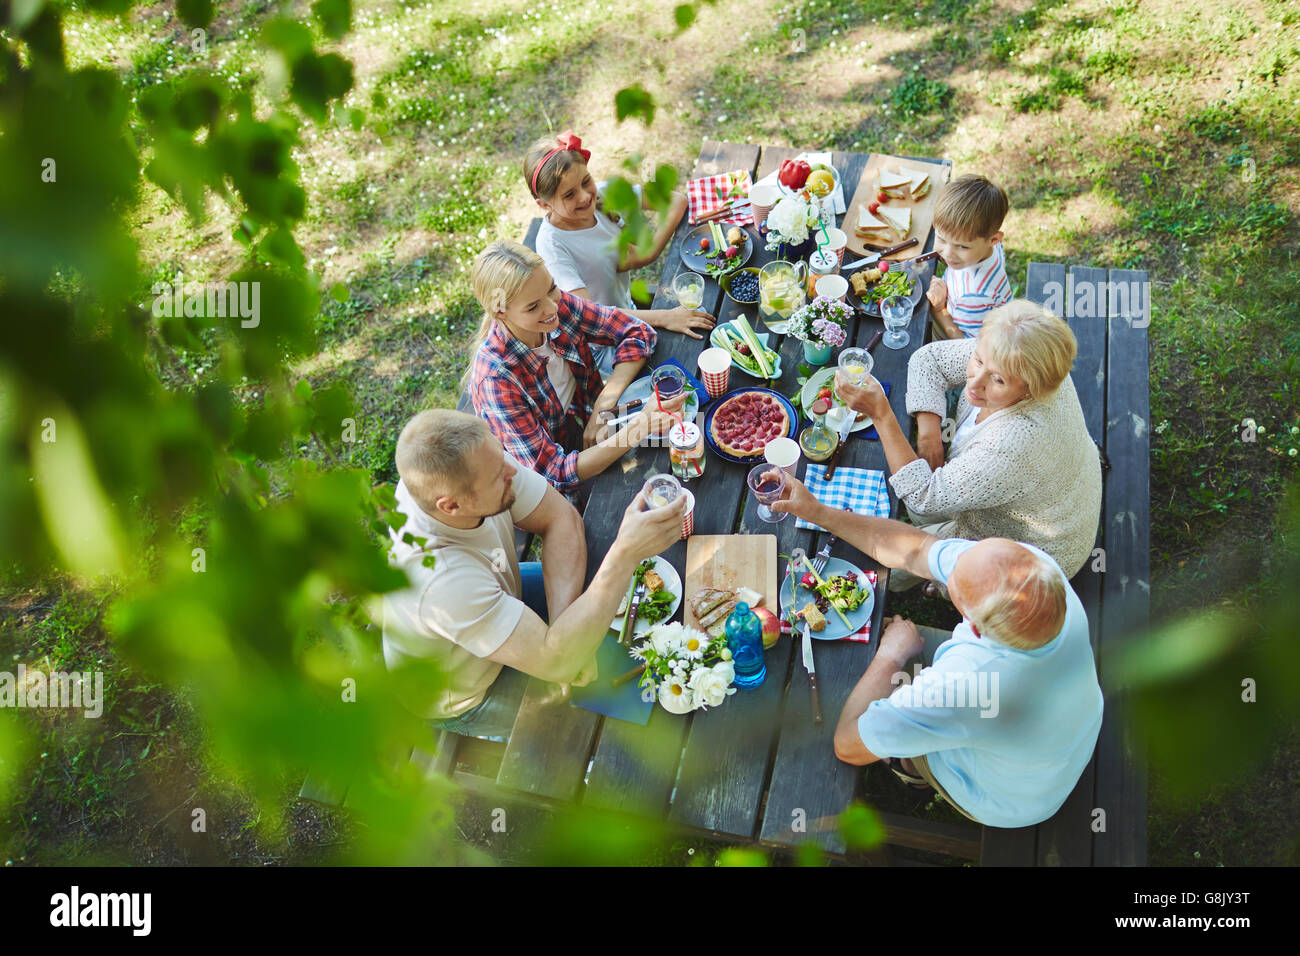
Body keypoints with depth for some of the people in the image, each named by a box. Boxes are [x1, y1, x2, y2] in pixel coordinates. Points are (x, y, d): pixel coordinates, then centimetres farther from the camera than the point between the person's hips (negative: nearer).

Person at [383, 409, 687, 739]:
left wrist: (561, 621, -30)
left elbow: (561, 518, -17)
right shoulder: (437, 581, -45)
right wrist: (626, 553, -49)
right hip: (463, 698, -6)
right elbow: (556, 662, -44)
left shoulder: (483, 461, -28)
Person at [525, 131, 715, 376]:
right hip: (598, 349, -6)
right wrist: (664, 317, -40)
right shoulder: (551, 244, -27)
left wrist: (650, 250, -20)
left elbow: (676, 200, -5)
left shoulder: (602, 194, -10)